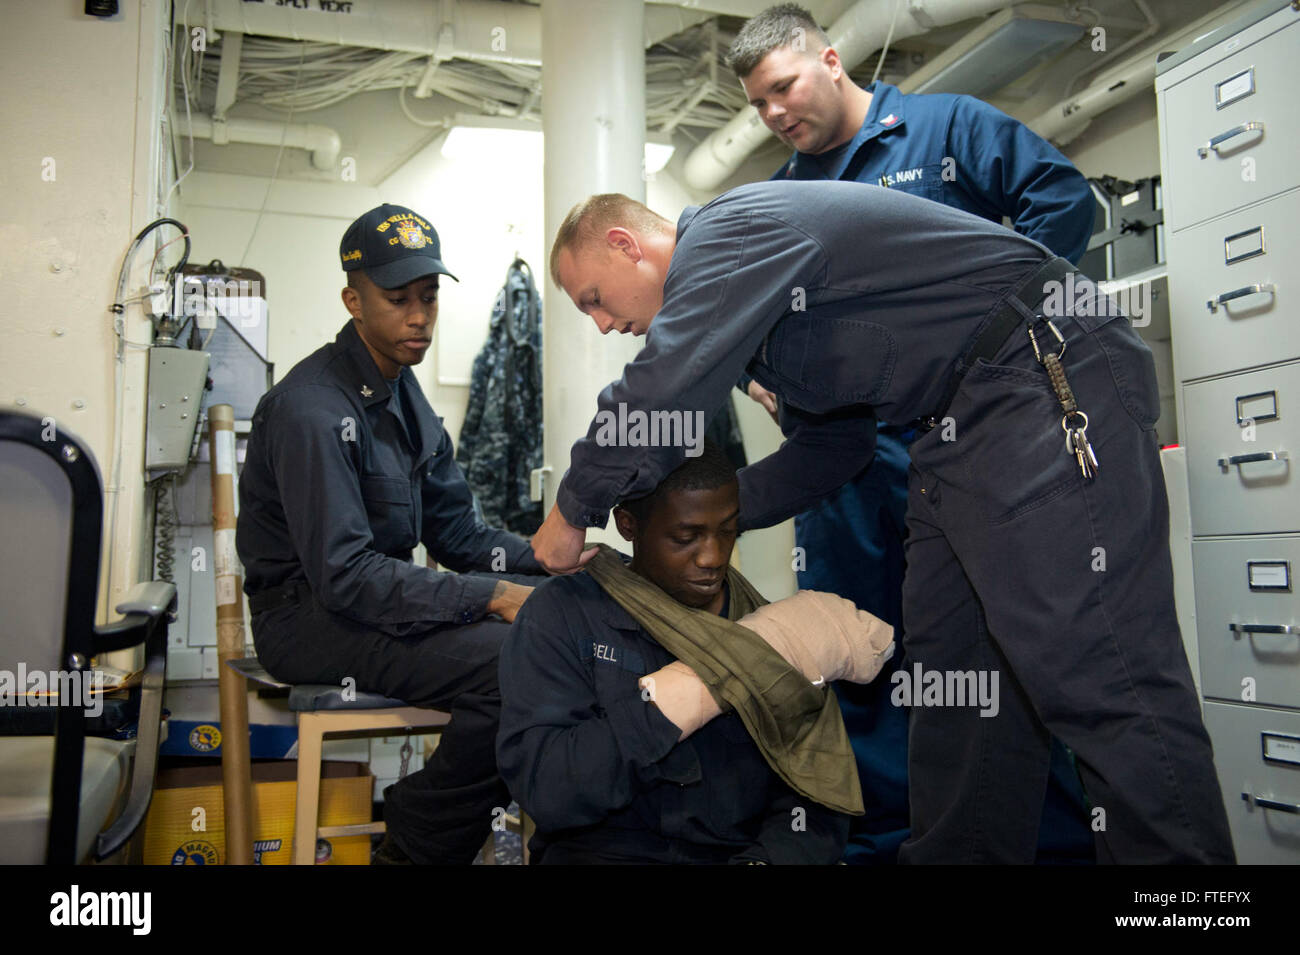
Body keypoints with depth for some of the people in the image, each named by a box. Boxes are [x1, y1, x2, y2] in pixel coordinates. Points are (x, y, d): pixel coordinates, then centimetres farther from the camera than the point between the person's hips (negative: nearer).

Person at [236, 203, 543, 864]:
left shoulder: (403, 391, 11)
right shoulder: (313, 408, -18)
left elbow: (455, 532, 10)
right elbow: (345, 576, -25)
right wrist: (492, 599, -26)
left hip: (375, 591, 9)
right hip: (308, 616, -9)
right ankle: (415, 848, -6)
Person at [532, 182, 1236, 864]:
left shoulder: (726, 230, -9)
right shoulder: (747, 281, 22)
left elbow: (655, 398, -22)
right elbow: (832, 447, 24)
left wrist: (574, 511, -6)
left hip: (1044, 386, -10)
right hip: (962, 427, 11)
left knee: (1096, 683, -14)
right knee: (950, 685, 9)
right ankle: (953, 855, 18)